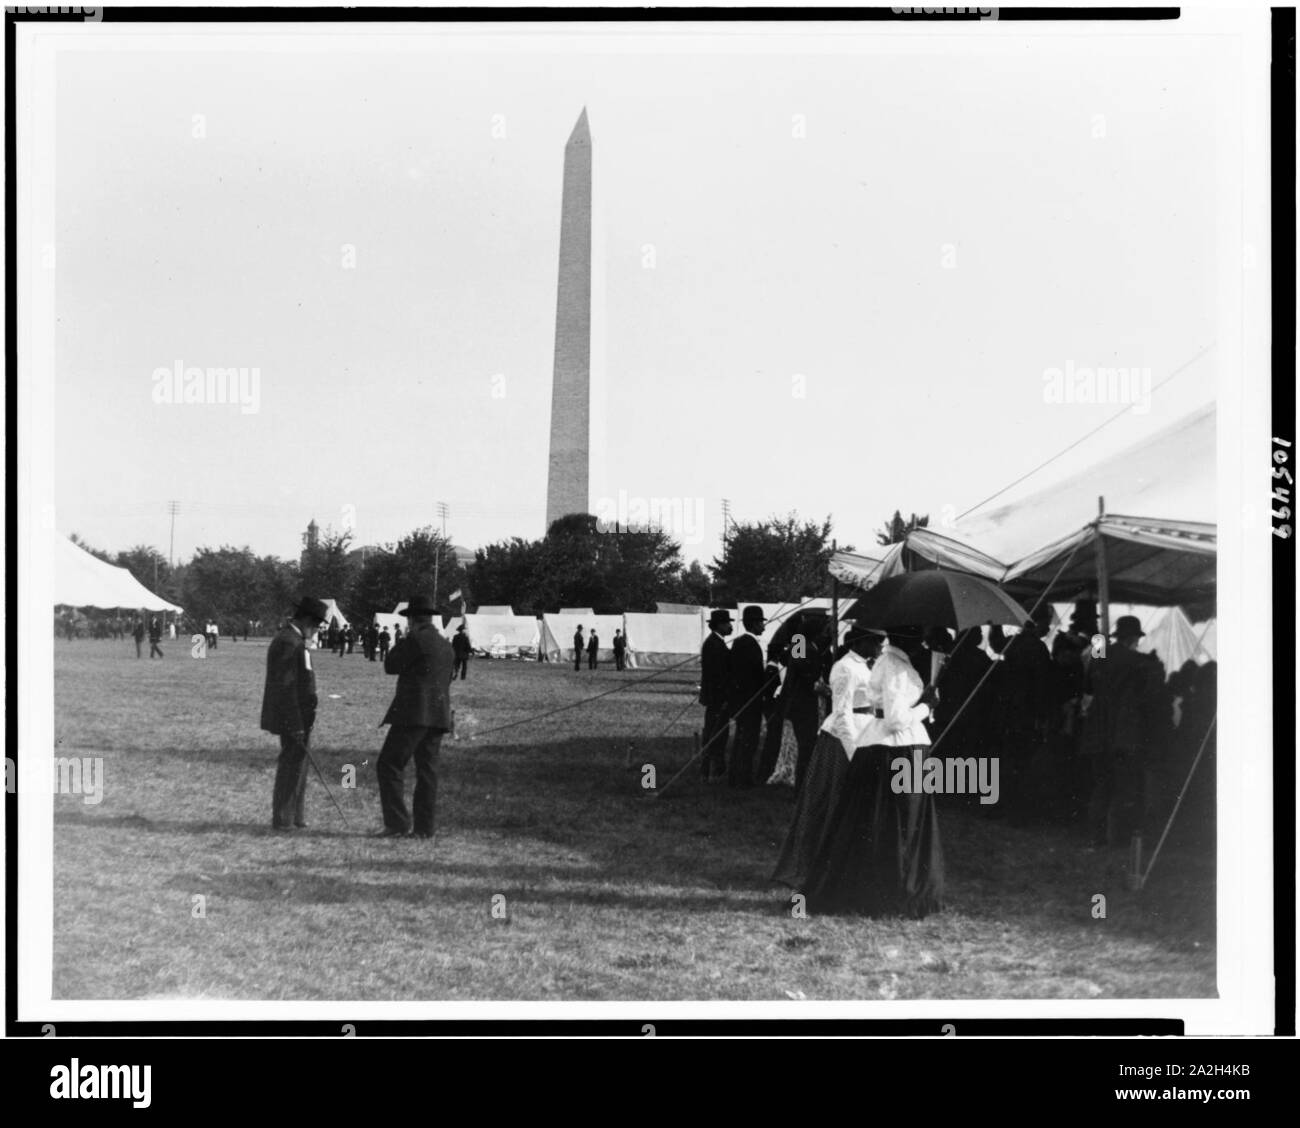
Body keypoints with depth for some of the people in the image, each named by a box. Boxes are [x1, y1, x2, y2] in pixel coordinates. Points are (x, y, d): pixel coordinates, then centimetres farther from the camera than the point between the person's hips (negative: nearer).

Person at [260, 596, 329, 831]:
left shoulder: (293, 640, 15)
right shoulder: (289, 643, -18)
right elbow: (285, 687, -22)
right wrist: (296, 724, -22)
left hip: (297, 717, 10)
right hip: (293, 717, -10)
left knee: (295, 766, 15)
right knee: (292, 767, -4)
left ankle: (293, 817, 22)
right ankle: (282, 820, 2)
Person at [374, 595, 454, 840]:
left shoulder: (417, 640, -11)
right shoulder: (445, 645, 16)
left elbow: (391, 666, -4)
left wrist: (404, 640, 6)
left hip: (414, 713, -8)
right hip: (439, 715, 8)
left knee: (389, 766, -6)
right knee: (427, 771, 8)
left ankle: (398, 823, -13)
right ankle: (423, 827, 6)